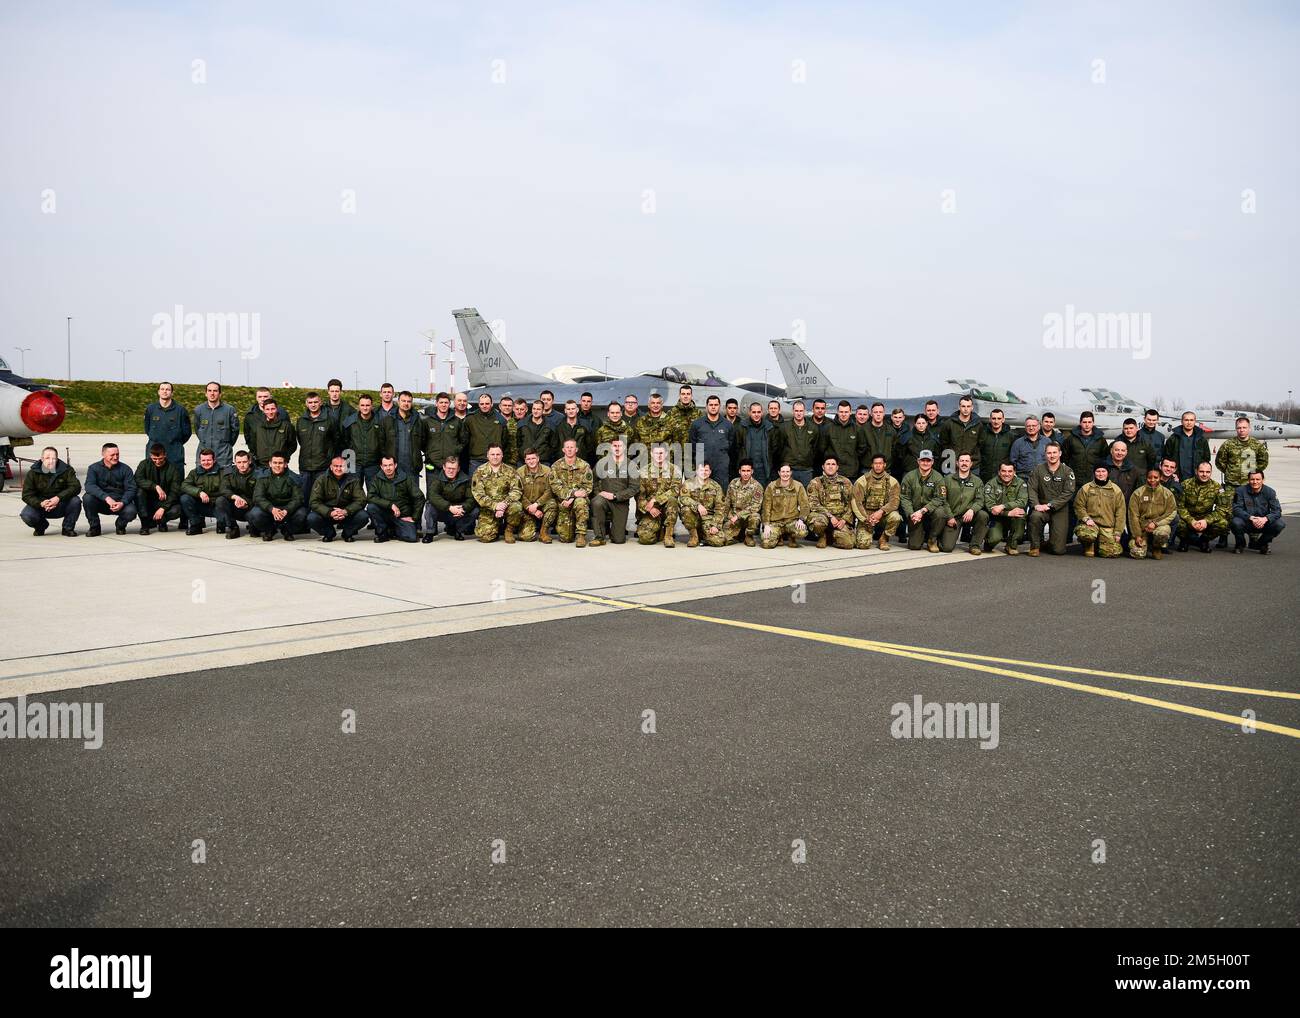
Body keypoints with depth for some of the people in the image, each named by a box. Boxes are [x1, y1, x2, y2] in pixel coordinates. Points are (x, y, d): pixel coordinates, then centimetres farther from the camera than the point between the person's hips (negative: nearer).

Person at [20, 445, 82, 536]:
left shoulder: (66, 470, -7)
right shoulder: (33, 473, -5)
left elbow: (76, 487, -18)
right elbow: (27, 495, -9)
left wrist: (59, 498, -33)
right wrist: (41, 503, -31)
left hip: (61, 506, 0)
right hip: (40, 505, 0)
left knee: (75, 501, -30)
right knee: (26, 515, -27)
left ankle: (68, 528, -5)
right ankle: (41, 526, 11)